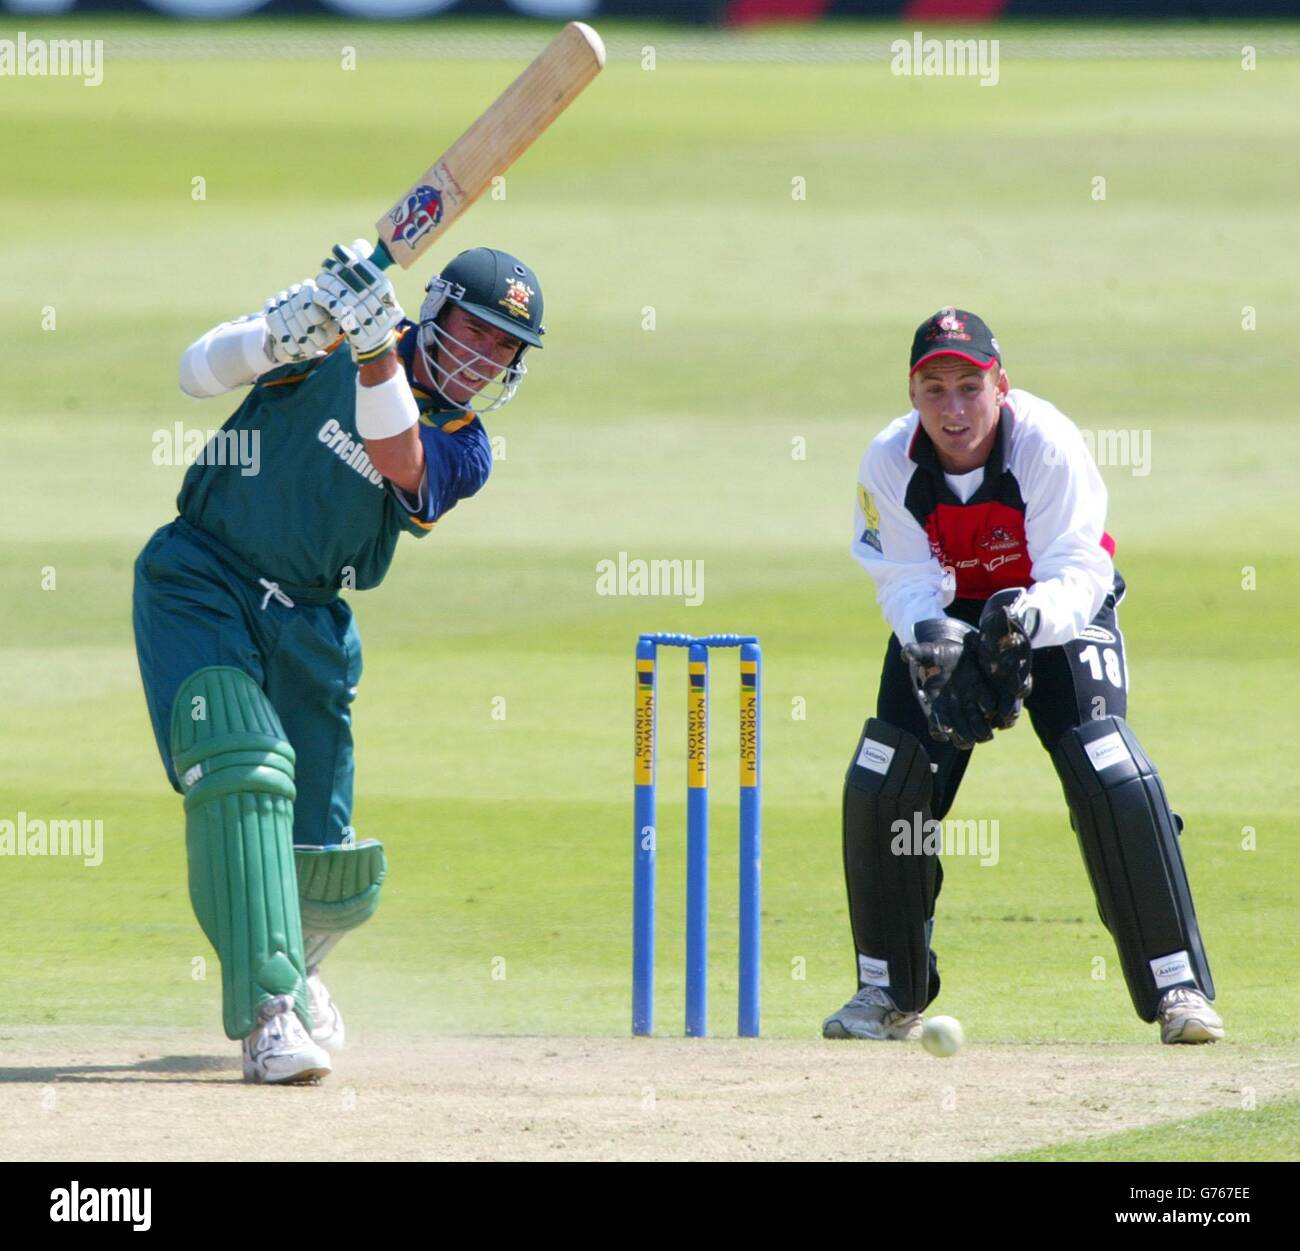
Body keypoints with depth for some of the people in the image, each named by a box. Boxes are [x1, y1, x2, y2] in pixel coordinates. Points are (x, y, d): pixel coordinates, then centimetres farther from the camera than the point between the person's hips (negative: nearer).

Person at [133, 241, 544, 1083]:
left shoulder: (463, 454, -1)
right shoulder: (333, 347, -4)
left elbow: (397, 462, -24)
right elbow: (198, 373, -11)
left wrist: (375, 352, -40)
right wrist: (287, 332, -30)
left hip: (308, 631, 3)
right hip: (201, 587, -3)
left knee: (335, 884, 1)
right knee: (240, 765, -28)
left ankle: (295, 959, 38)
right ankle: (268, 1010, -31)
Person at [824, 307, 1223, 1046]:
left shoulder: (1048, 444, -29)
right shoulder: (890, 464, -21)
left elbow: (1078, 574, -31)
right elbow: (906, 583, -21)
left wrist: (1029, 618, -54)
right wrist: (932, 641, -44)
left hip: (1061, 613, -3)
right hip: (947, 618, 3)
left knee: (1111, 779, -22)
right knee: (878, 785, -8)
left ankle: (1179, 989, -16)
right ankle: (890, 994, 10)